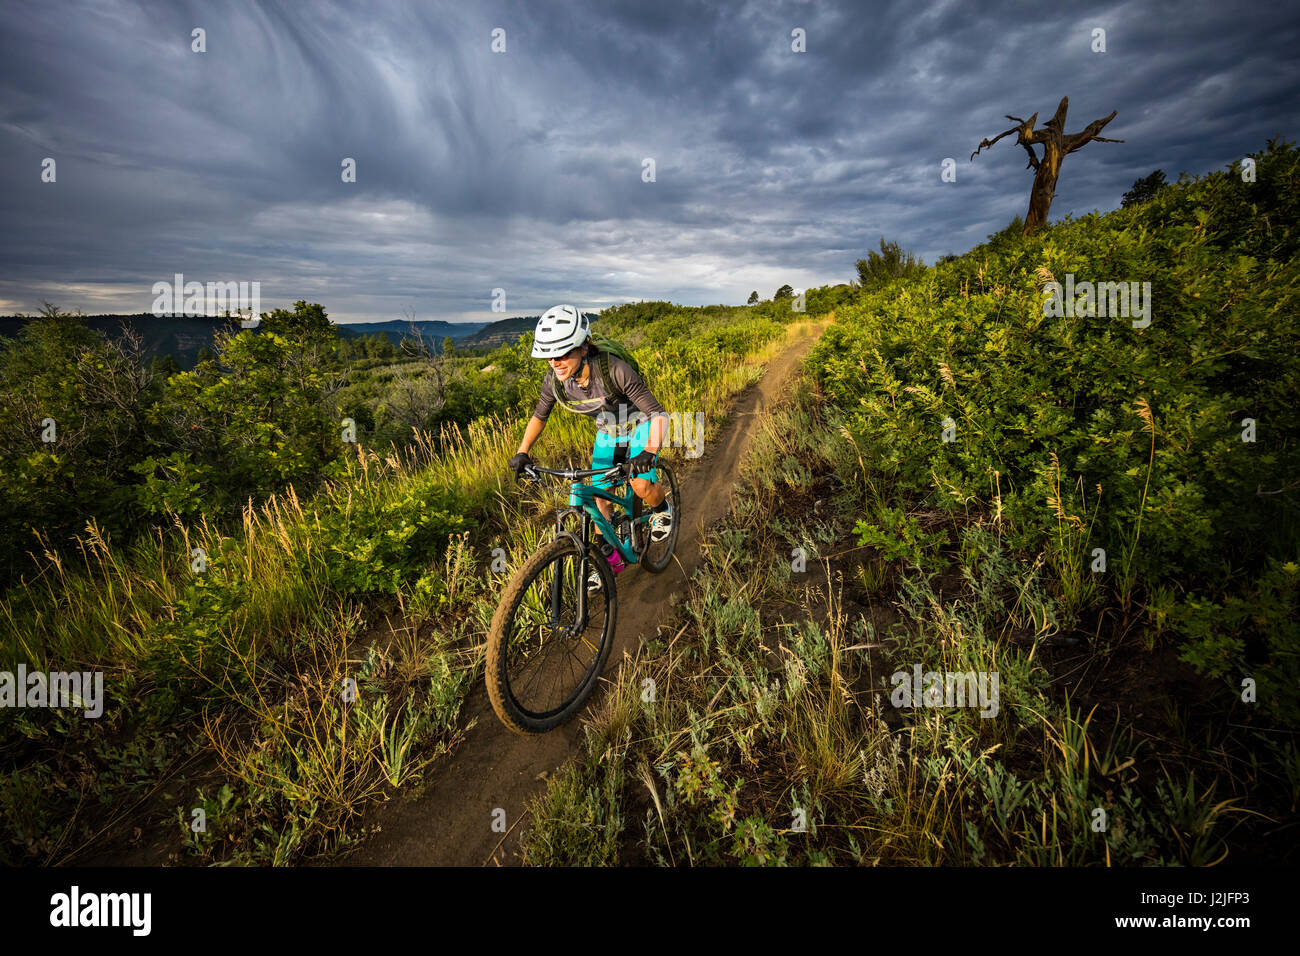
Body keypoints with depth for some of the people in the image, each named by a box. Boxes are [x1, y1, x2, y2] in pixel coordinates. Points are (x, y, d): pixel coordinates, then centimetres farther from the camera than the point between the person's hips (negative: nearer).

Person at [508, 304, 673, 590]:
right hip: (607, 433, 5)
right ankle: (611, 558, 21)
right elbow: (539, 416, -1)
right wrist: (521, 452, -11)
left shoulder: (614, 370, -37)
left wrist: (650, 451, -50)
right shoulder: (555, 381, -22)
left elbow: (658, 413, -36)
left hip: (638, 426, -4)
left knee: (641, 486, -23)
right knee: (599, 494, 1)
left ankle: (661, 508, 15)